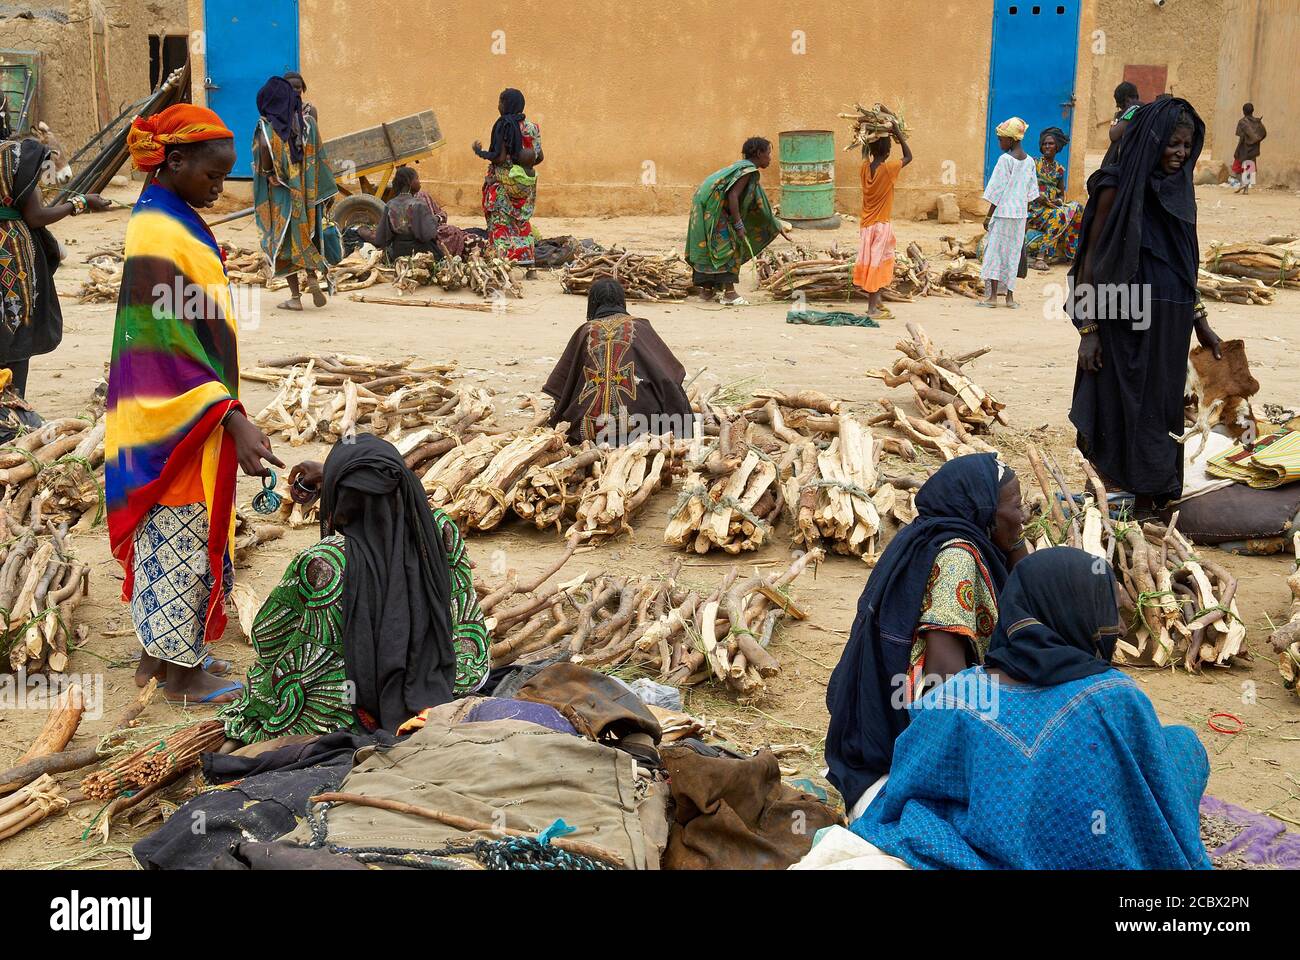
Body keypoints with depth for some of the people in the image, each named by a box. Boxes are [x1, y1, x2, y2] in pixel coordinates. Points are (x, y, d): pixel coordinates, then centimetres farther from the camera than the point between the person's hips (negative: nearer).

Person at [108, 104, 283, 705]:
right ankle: (183, 674, 15)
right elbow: (172, 346, -26)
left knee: (164, 536, 18)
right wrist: (234, 421, -30)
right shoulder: (158, 236, -21)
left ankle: (156, 654, 31)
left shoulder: (169, 220, 8)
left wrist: (230, 411, 21)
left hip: (185, 415, 10)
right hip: (181, 422, -10)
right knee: (184, 540, 2)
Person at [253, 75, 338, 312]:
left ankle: (295, 296, 5)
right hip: (307, 190, 3)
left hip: (280, 192, -3)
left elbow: (265, 147, -28)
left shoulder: (267, 125, -7)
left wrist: (267, 173, -12)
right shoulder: (307, 121, 3)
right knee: (307, 234, 18)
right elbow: (319, 156, 2)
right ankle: (312, 277, -2)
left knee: (283, 239, 6)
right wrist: (327, 191, 6)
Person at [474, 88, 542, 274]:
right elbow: (540, 157, 6)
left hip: (504, 181, -6)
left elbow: (500, 157, -19)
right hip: (526, 181, 6)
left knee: (500, 223, 1)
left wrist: (479, 152, -4)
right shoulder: (532, 127, 6)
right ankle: (530, 267, 12)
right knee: (523, 221, 15)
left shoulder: (504, 125, -13)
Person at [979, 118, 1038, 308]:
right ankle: (1010, 296, 12)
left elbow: (998, 190, -12)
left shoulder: (1005, 159, -13)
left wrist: (989, 216, -7)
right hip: (1021, 213, 6)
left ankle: (993, 296, -2)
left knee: (995, 251, 0)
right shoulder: (1029, 161, 8)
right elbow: (1031, 191, 12)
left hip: (1003, 213, -6)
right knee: (1013, 252, 11)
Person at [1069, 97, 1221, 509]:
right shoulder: (1117, 188, -8)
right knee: (1132, 413, 0)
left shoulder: (1178, 189, 11)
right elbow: (1090, 260, -9)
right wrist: (1088, 330, -13)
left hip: (1171, 324, 6)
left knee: (1164, 410, 10)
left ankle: (1156, 499, 20)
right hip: (1128, 324, -6)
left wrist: (1200, 322, 17)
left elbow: (1185, 264, 18)